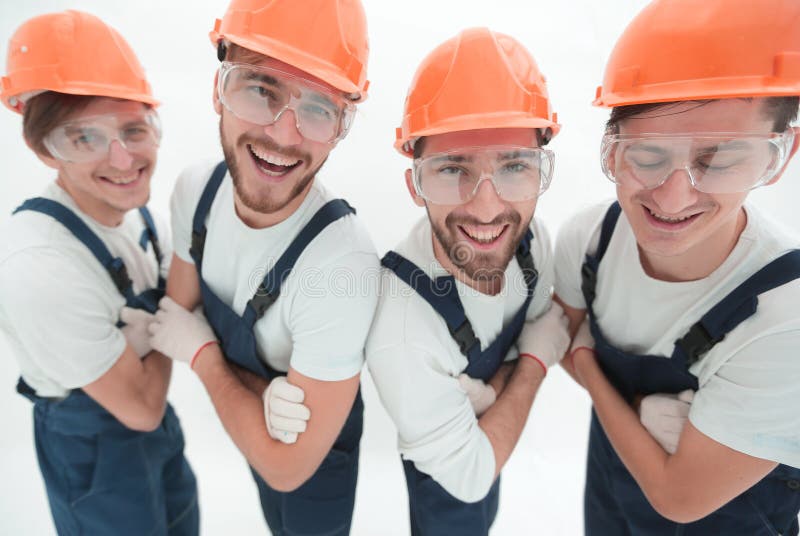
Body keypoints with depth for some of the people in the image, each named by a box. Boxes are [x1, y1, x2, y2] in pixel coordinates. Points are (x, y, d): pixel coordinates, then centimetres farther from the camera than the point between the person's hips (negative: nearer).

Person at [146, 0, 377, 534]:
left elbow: (287, 466, -30)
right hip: (248, 426, 5)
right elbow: (179, 317, -7)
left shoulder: (342, 261, -40)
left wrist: (203, 353, -20)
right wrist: (265, 390, -26)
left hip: (315, 455, -5)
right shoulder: (197, 188, -19)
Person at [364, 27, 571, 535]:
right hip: (443, 474, -5)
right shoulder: (398, 327, -43)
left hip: (494, 438, 5)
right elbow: (466, 476, -29)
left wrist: (488, 390, -28)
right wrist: (536, 360, -25)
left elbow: (547, 332, -9)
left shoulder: (532, 237, -26)